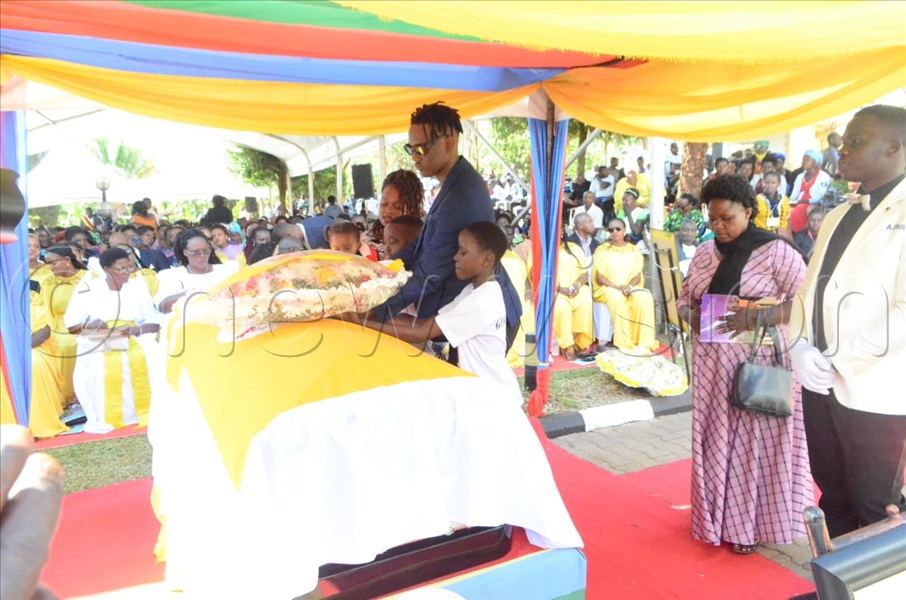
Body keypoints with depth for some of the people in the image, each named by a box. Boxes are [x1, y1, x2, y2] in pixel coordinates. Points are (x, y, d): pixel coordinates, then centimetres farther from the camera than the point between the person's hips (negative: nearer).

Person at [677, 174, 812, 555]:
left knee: (755, 440, 2)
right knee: (715, 439, 10)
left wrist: (756, 317, -25)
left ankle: (750, 523, 17)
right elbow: (684, 299, 12)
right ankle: (719, 516, 25)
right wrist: (691, 316, -11)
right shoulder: (704, 253, 8)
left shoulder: (775, 250, -7)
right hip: (712, 363, 5)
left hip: (759, 363, -5)